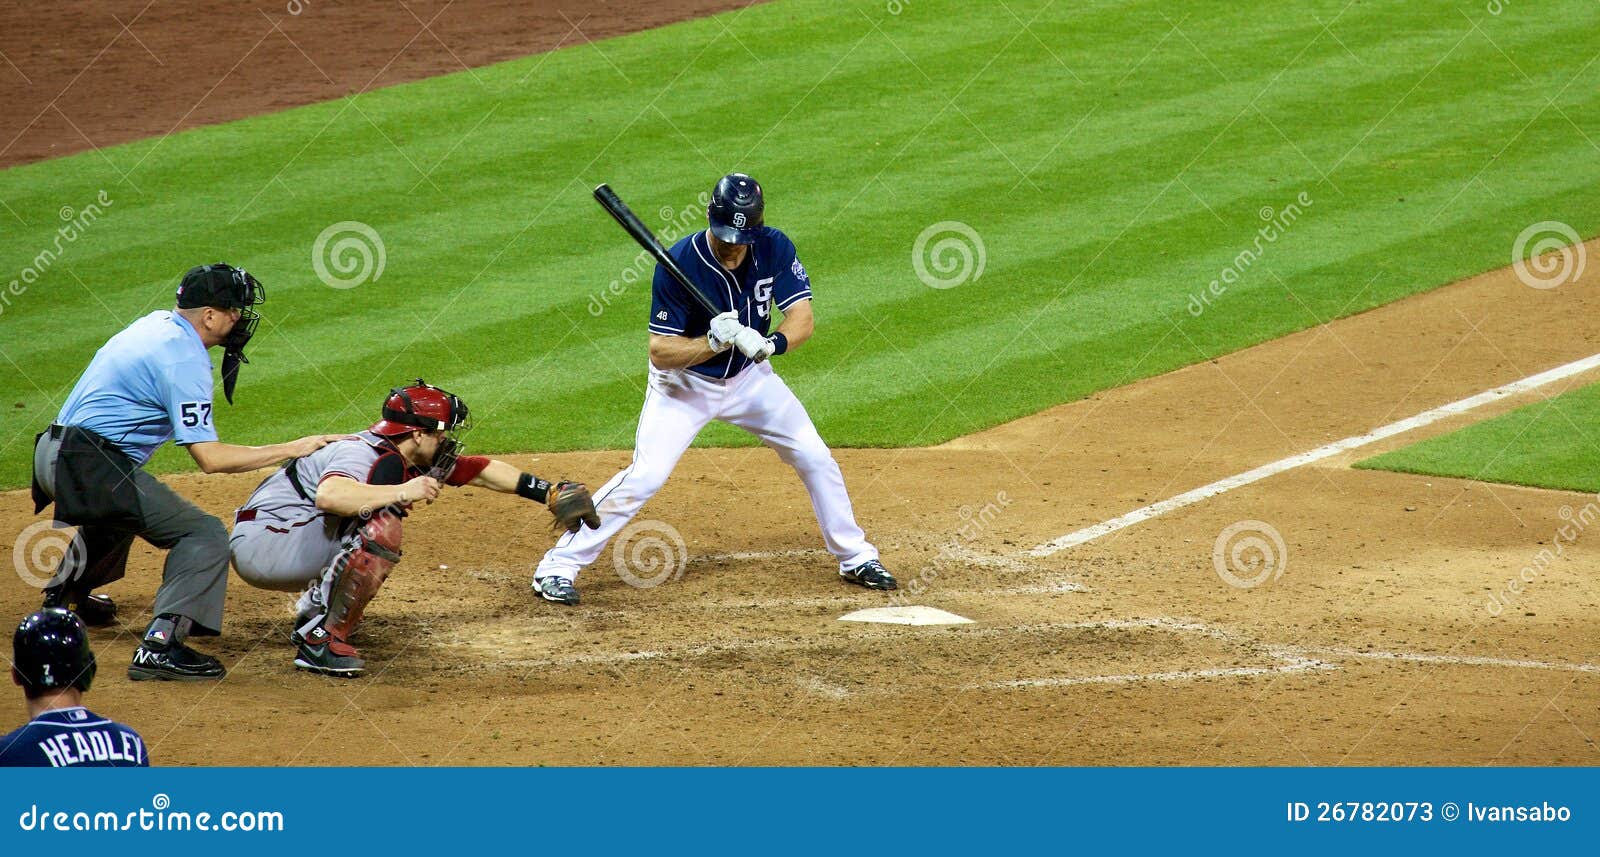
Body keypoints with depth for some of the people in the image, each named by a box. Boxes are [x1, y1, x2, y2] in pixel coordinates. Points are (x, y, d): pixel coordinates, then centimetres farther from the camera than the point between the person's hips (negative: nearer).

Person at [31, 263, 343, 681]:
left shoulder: (156, 322, 13)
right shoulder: (184, 359, -15)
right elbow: (209, 457, -19)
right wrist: (292, 449, -14)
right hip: (93, 469, -10)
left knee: (116, 506, 42)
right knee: (205, 535, -13)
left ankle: (66, 592, 58)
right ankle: (161, 643, -26)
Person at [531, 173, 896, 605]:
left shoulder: (774, 249, -16)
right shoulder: (680, 263, -27)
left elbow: (802, 318, -18)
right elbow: (659, 353, -26)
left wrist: (769, 343, -39)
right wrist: (713, 342, -42)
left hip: (748, 377, 5)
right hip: (684, 383, -4)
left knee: (816, 459, 3)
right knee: (644, 476, -18)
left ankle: (854, 557, 23)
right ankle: (557, 567, -10)